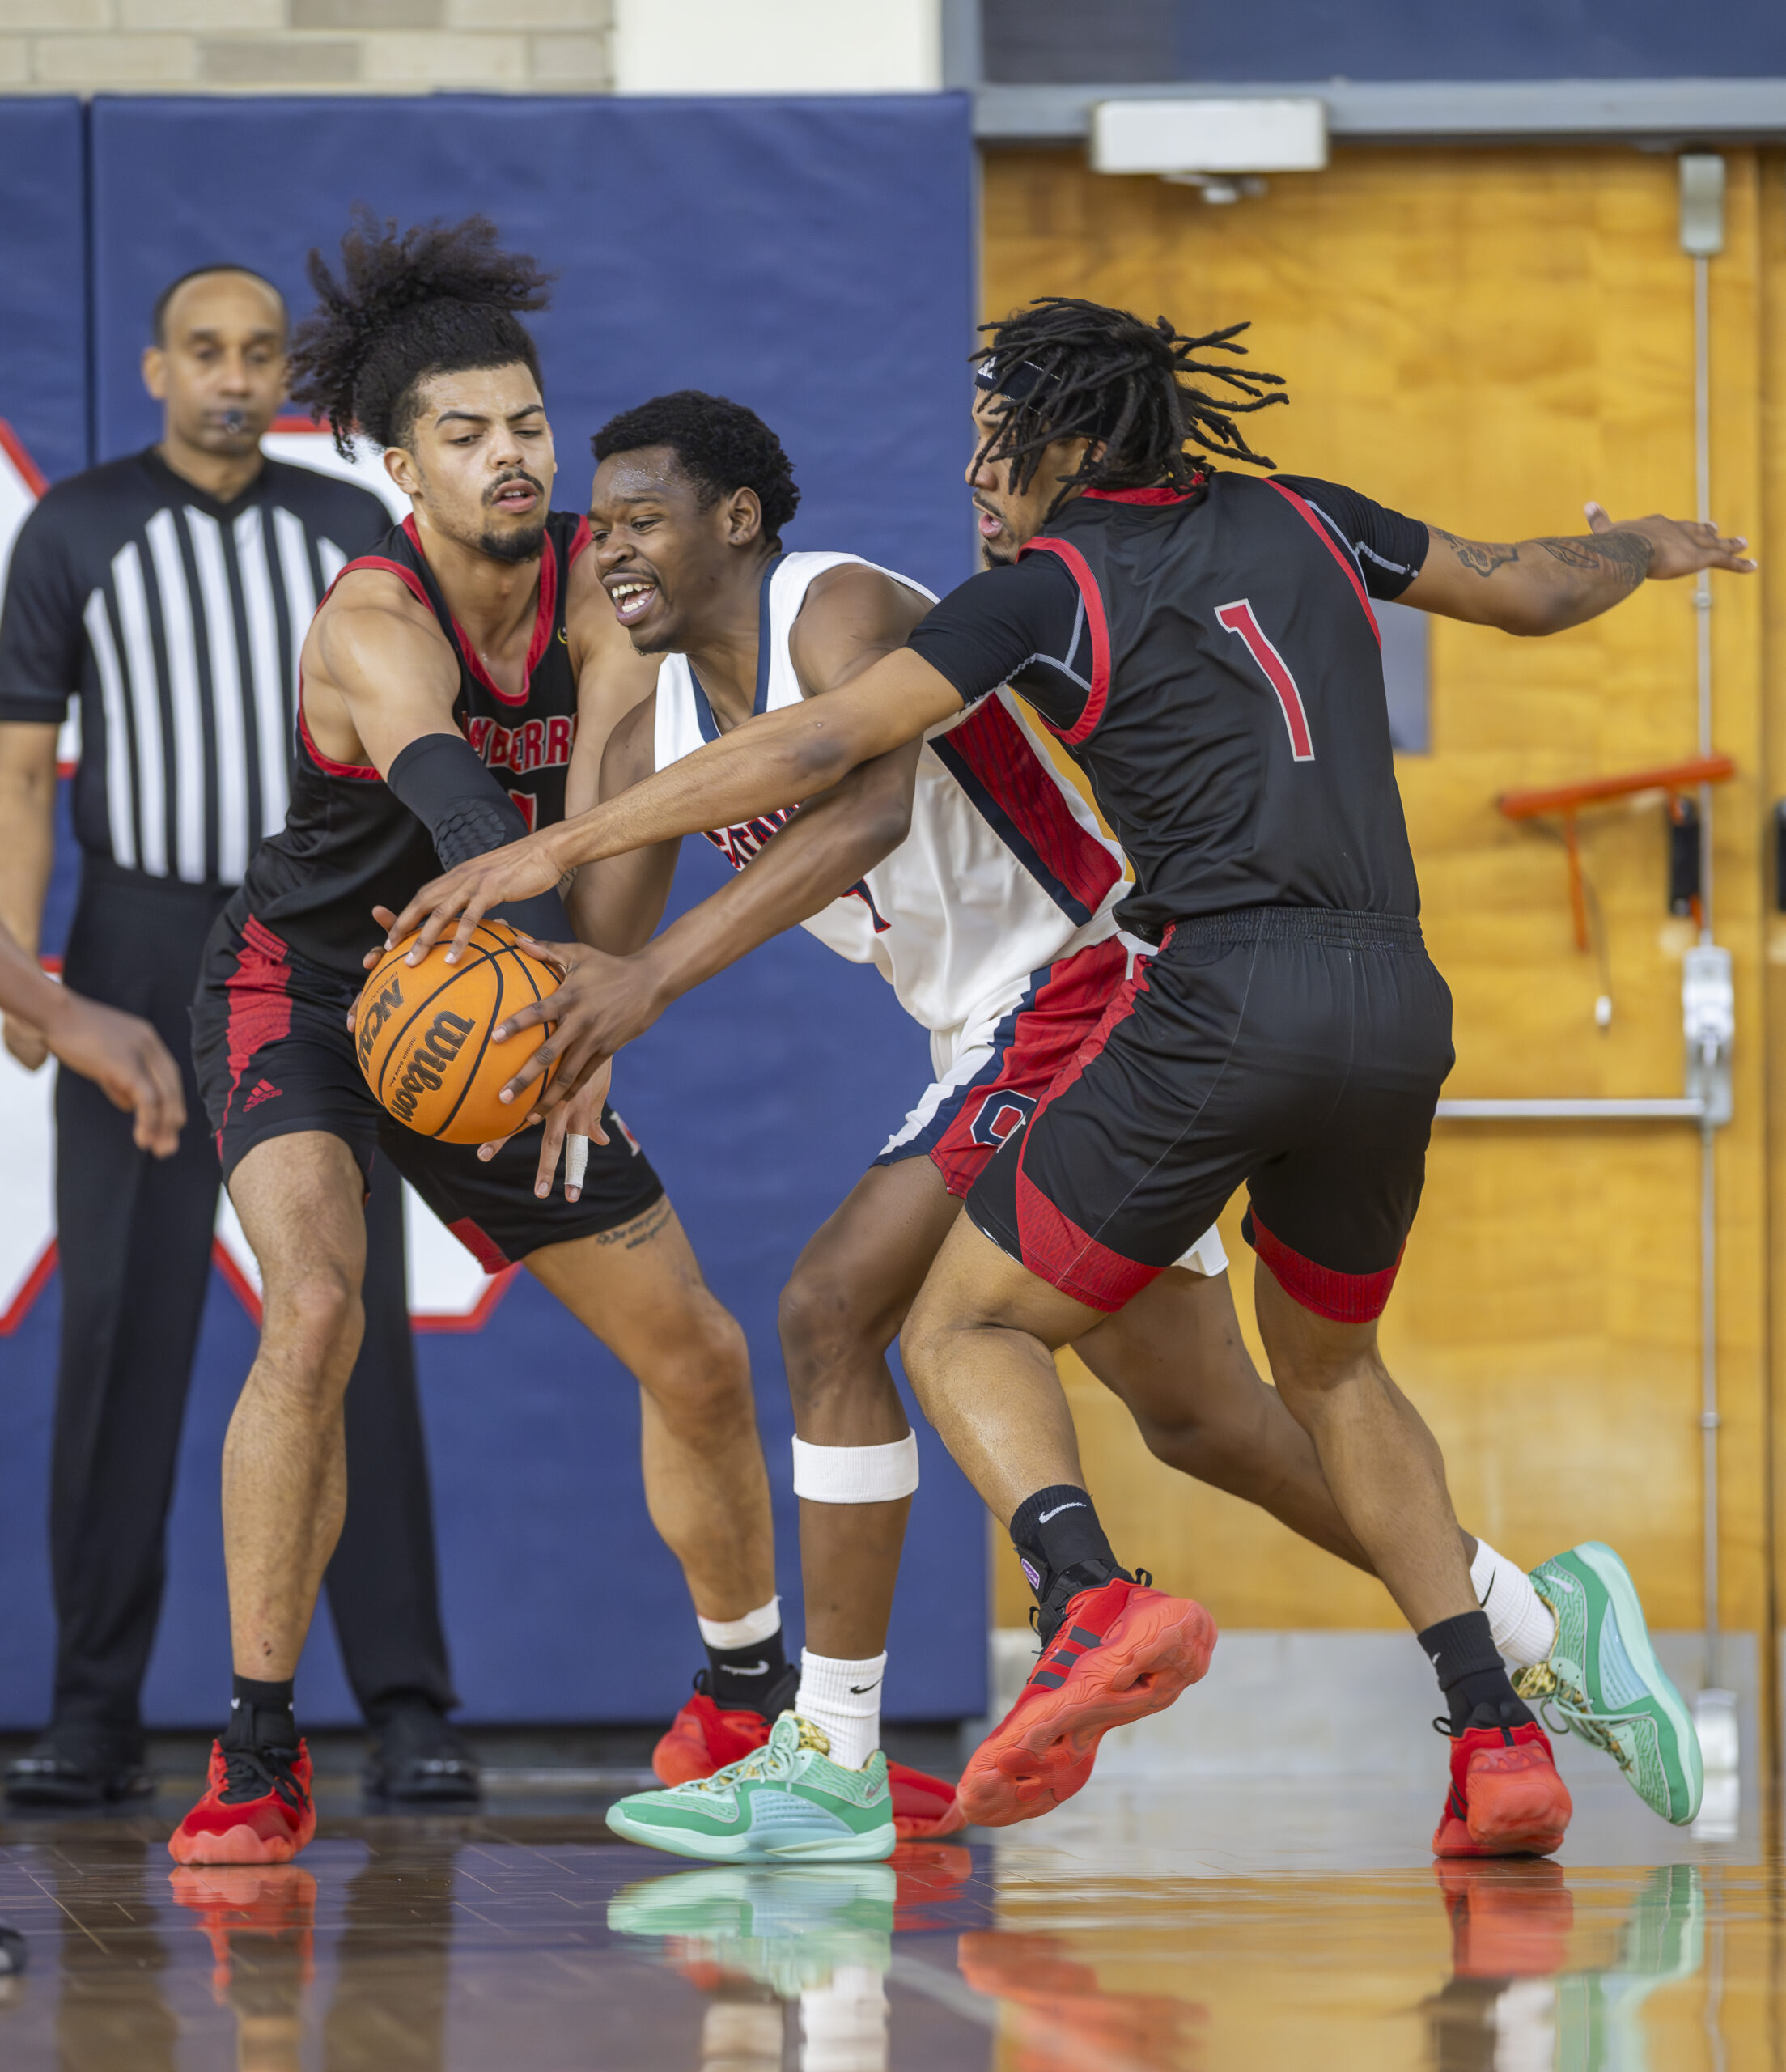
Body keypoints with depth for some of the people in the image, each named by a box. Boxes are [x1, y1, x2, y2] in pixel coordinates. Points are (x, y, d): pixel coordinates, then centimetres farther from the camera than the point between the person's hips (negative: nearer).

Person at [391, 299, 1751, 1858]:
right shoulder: (1305, 525, 18)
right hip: (1401, 1006, 6)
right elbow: (1537, 591, 32)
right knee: (1331, 1369, 27)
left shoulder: (1053, 587, 3)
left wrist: (559, 850, -1)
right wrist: (1653, 548, 55)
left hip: (1225, 996, -6)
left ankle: (1094, 1598, -25)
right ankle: (1499, 1739, 13)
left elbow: (819, 747, -3)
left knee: (963, 1328, 5)